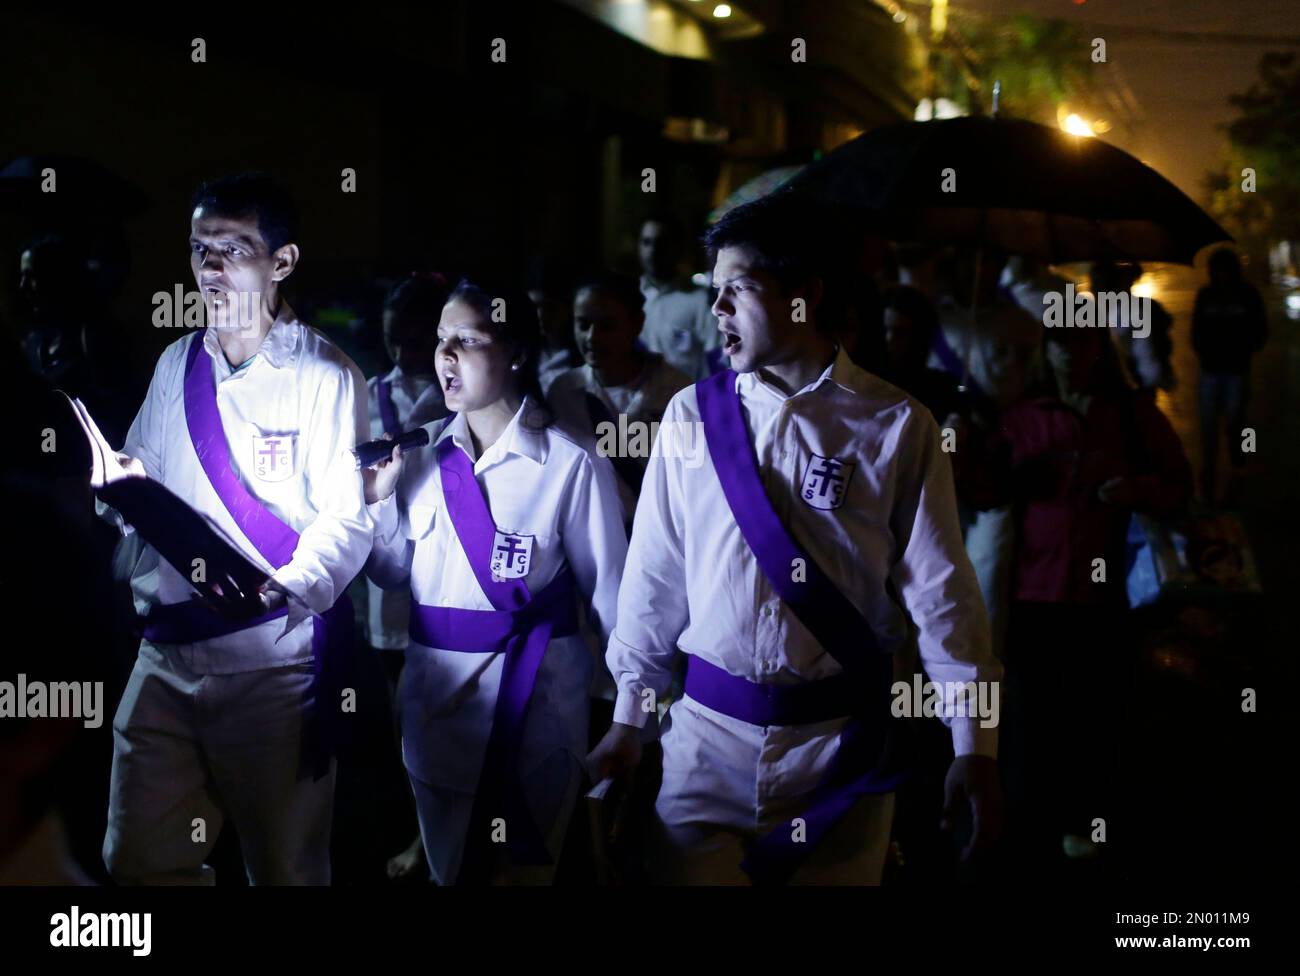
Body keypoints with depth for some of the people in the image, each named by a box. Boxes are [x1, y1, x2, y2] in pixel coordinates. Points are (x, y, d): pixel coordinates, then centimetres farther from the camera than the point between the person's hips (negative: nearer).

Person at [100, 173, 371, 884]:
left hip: (273, 659, -5)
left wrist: (287, 590, -28)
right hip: (167, 650, 5)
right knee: (138, 860, 8)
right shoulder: (177, 365, 13)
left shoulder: (323, 376, -5)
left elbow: (346, 520, -10)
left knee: (285, 867, 4)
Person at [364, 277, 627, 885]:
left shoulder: (572, 465, -13)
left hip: (532, 697, -5)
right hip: (434, 692, 5)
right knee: (449, 868, 18)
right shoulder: (424, 455, 1)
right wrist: (379, 501, -6)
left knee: (521, 868, 10)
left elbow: (608, 590, -6)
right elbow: (395, 573, 10)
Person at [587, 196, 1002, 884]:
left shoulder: (895, 426, -5)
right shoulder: (691, 415, 1)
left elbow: (939, 589, -6)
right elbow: (654, 574, 6)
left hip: (840, 743, -1)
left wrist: (974, 745, -8)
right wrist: (630, 713, 9)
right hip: (707, 733, 2)